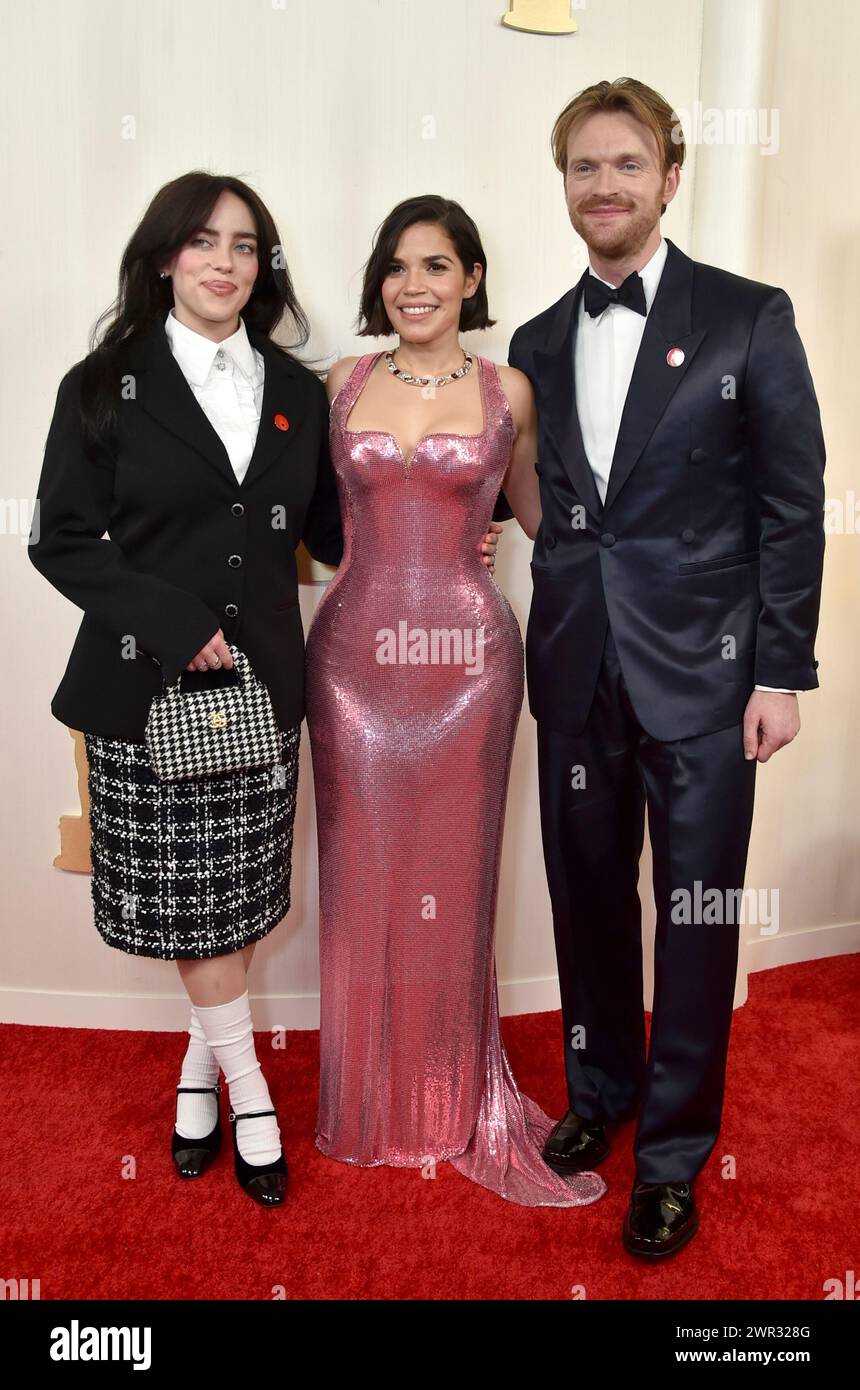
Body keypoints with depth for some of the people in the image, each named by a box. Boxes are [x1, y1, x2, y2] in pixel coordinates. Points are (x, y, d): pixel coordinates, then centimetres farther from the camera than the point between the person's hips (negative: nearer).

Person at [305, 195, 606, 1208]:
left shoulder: (508, 392, 5)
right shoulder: (341, 383, 7)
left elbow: (535, 509, 18)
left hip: (465, 653, -1)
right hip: (354, 650, 1)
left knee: (451, 875, 8)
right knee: (363, 873, 7)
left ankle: (454, 1102, 29)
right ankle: (371, 1102, 28)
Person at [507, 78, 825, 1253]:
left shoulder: (748, 318, 0)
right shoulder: (538, 342, 11)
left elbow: (793, 506, -2)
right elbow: (545, 507, 11)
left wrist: (781, 672, -7)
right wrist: (540, 644, 2)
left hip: (703, 670, -3)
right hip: (576, 671, 4)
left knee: (697, 917, 5)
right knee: (588, 896, 13)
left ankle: (673, 1156, 23)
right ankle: (601, 1088, 36)